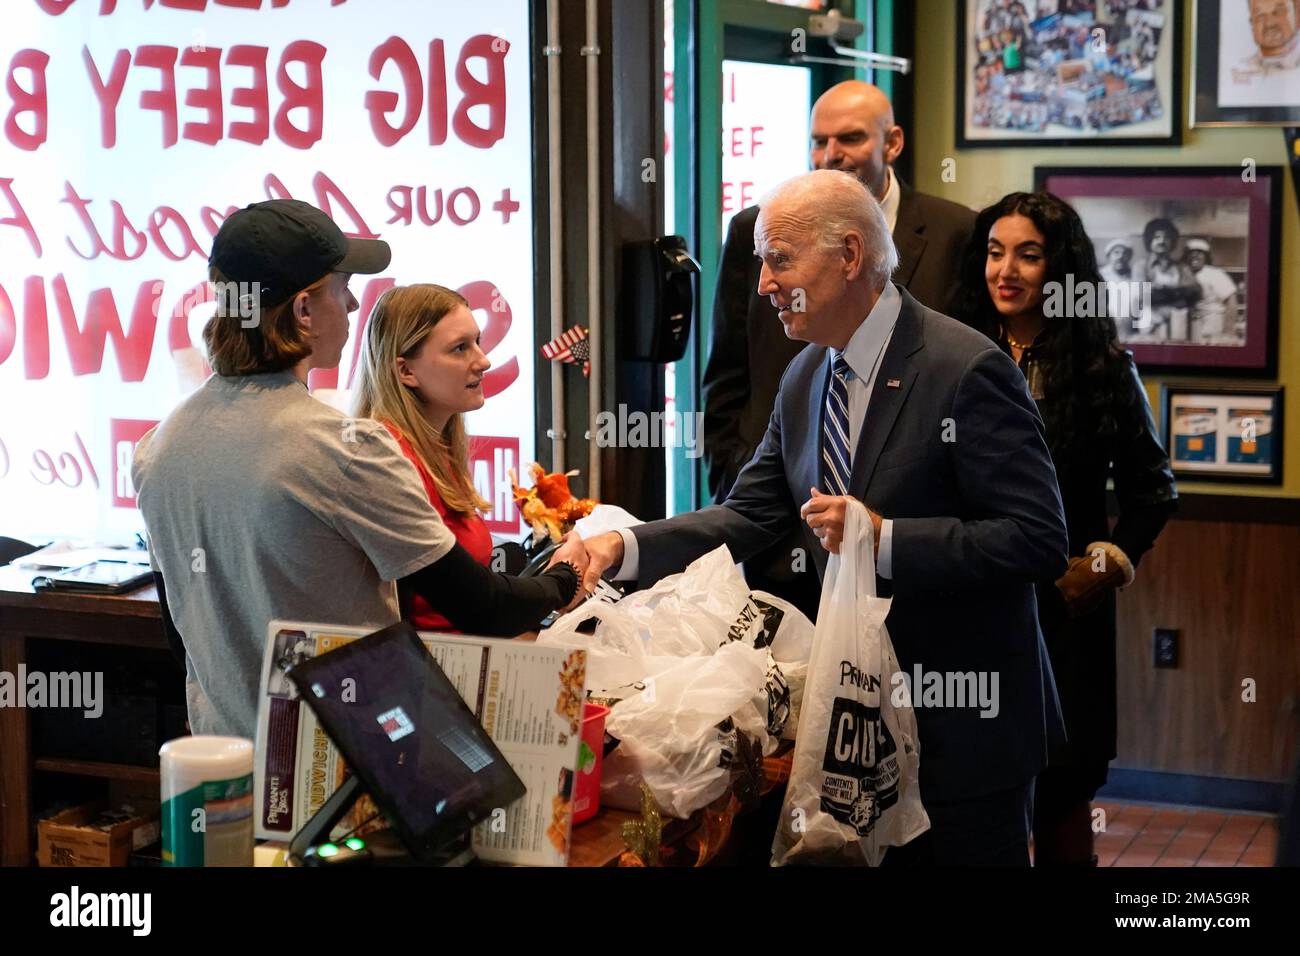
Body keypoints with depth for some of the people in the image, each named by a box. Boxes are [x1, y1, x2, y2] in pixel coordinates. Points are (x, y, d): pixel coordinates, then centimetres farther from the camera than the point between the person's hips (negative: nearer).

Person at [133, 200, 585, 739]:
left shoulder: (156, 448, 1)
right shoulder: (347, 449, -20)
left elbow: (177, 626, 13)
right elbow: (482, 612, -14)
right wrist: (562, 580, 6)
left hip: (219, 748, 7)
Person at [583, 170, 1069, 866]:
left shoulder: (967, 370, -17)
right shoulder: (805, 378, 7)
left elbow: (1038, 541, -21)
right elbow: (749, 517, 8)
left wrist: (882, 539, -26)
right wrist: (624, 547, -7)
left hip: (962, 724, -7)